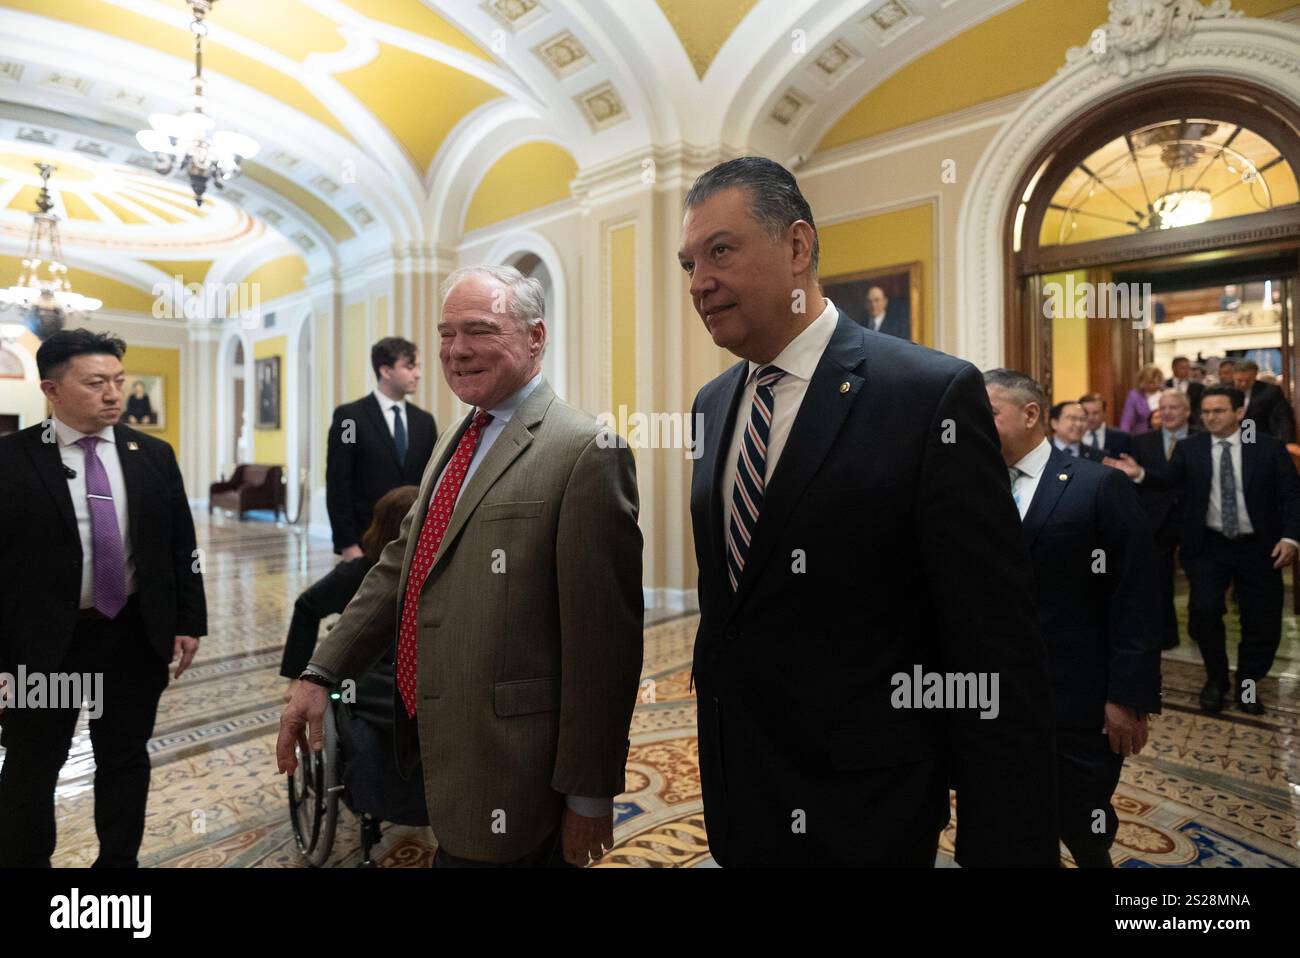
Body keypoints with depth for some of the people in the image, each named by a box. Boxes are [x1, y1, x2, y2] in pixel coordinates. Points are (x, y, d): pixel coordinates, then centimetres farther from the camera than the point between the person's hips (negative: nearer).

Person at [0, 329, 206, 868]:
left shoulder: (153, 456, 2)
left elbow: (181, 547, 5)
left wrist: (189, 621, 2)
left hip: (136, 635, 3)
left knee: (125, 759, 15)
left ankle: (119, 861, 33)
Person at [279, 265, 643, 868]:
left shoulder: (586, 451, -18)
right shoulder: (455, 443, 11)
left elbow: (603, 637, -19)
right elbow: (401, 567, 13)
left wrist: (589, 796, -14)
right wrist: (321, 673, 5)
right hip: (437, 744, 8)